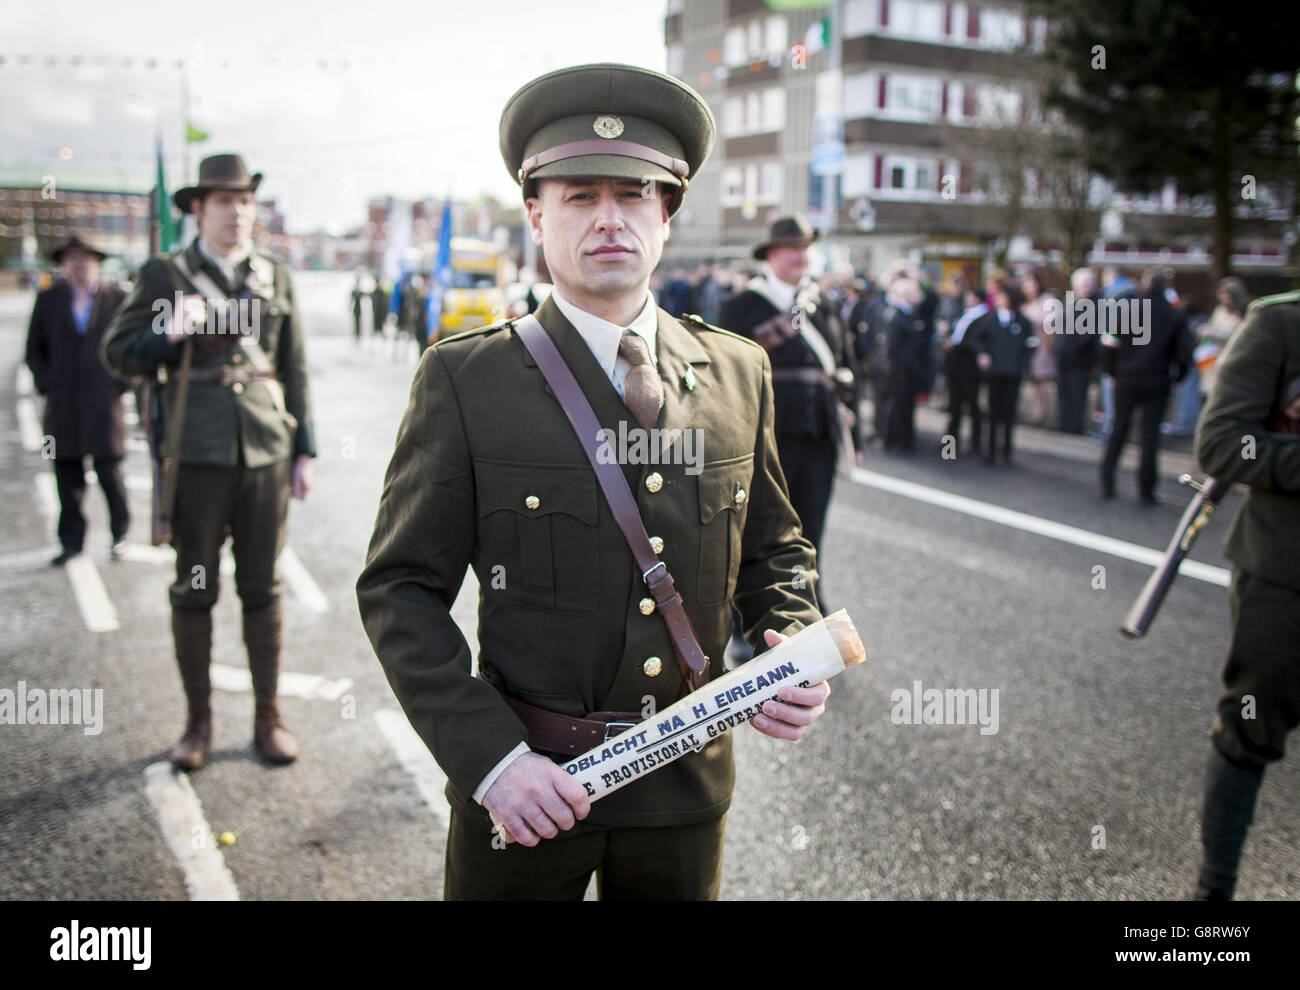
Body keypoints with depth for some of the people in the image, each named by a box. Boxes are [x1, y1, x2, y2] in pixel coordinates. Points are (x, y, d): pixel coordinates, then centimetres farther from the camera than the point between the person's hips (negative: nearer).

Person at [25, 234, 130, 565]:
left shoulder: (117, 298, 4)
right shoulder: (48, 299, 10)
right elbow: (34, 349, 14)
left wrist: (120, 384, -1)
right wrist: (46, 384, 1)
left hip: (104, 402, -2)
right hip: (63, 407, 2)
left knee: (110, 472, -3)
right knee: (67, 476, 3)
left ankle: (119, 533, 17)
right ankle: (71, 541, 12)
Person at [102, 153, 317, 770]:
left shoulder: (276, 278, 10)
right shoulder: (163, 276, 4)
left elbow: (294, 369, 12)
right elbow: (117, 354, 4)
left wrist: (304, 451, 8)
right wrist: (168, 334, -16)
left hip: (265, 453, 2)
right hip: (197, 457, -1)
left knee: (262, 589, 7)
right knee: (194, 590, 6)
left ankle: (268, 717, 19)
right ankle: (198, 721, 19)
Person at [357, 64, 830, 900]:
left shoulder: (739, 373, 2)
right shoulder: (465, 379, -8)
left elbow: (773, 547, 13)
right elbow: (402, 591, -8)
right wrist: (490, 758, -17)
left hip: (687, 785, 3)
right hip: (523, 785, -3)